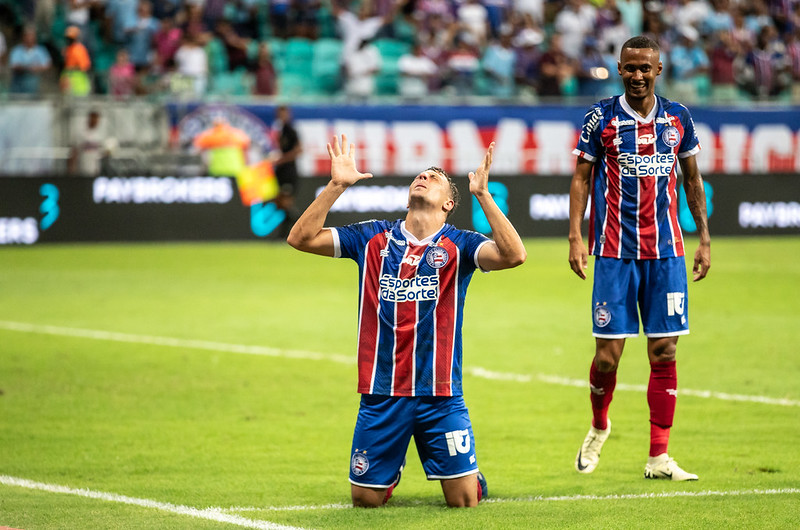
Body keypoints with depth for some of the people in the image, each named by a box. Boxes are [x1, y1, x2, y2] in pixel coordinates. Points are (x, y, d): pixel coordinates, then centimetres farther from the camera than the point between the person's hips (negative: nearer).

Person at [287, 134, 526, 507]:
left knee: (464, 500, -3)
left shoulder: (457, 245, 0)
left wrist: (482, 194, -21)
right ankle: (390, 473, 40)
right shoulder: (372, 238, 6)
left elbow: (513, 255, -18)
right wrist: (336, 186, -8)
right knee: (366, 499, 6)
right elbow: (301, 238, 1)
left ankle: (469, 476, 33)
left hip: (440, 393, -2)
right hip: (381, 393, 2)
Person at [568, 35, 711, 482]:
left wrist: (705, 239, 13)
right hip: (615, 252, -2)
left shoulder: (678, 118, 7)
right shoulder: (601, 118, -1)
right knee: (608, 353, -3)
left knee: (665, 352, -2)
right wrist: (576, 238, -6)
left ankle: (659, 457, 2)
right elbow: (582, 178, 3)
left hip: (666, 251, 2)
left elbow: (693, 180, 16)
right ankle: (599, 427, 26)